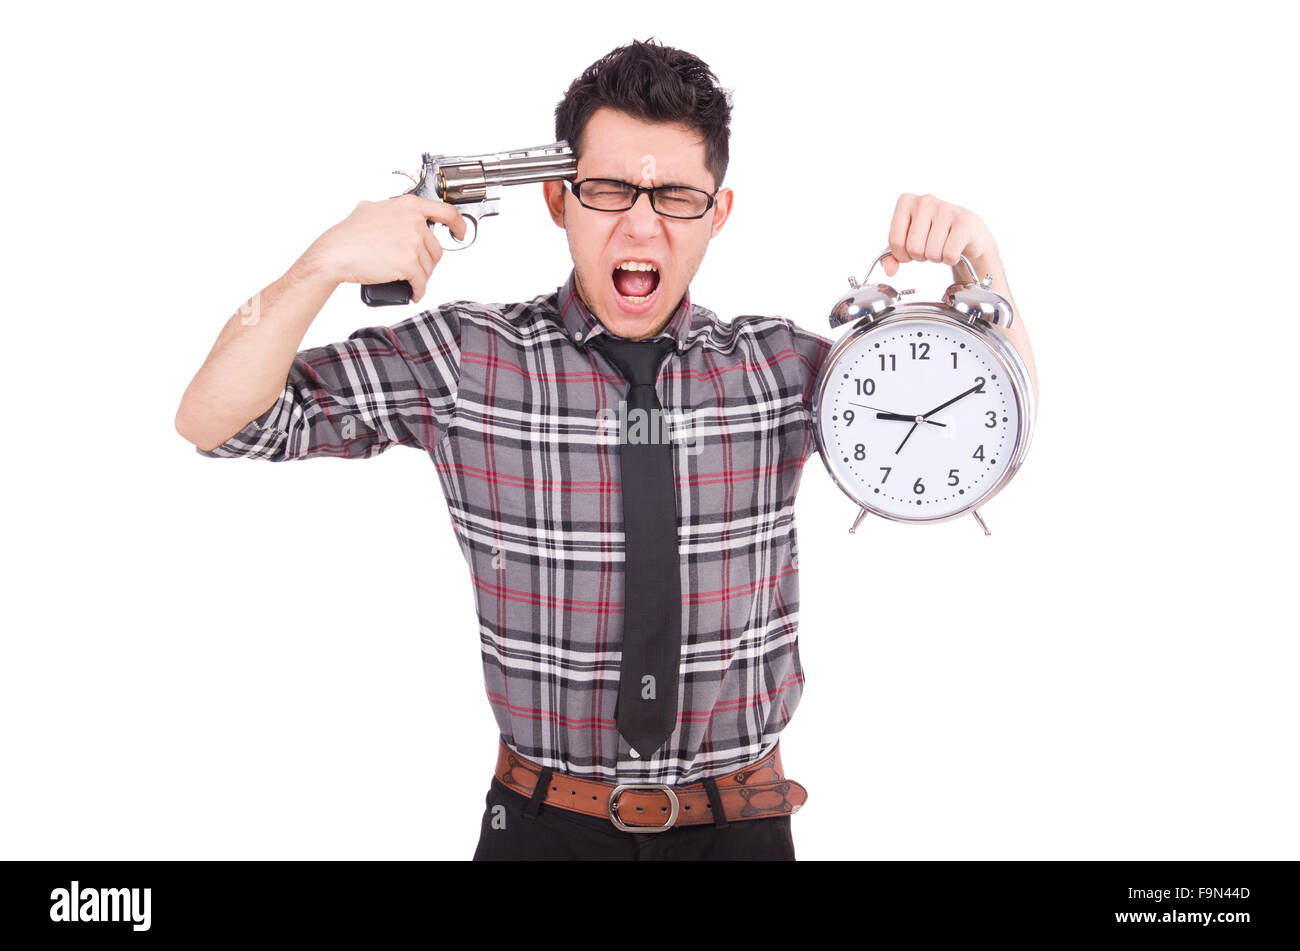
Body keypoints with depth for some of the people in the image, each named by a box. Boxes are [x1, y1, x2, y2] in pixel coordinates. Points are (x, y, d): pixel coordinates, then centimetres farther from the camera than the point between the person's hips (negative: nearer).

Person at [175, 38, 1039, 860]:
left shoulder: (780, 368, -3)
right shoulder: (466, 361, -9)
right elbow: (214, 422, -10)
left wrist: (979, 258, -13)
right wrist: (325, 265, -26)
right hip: (544, 822, -1)